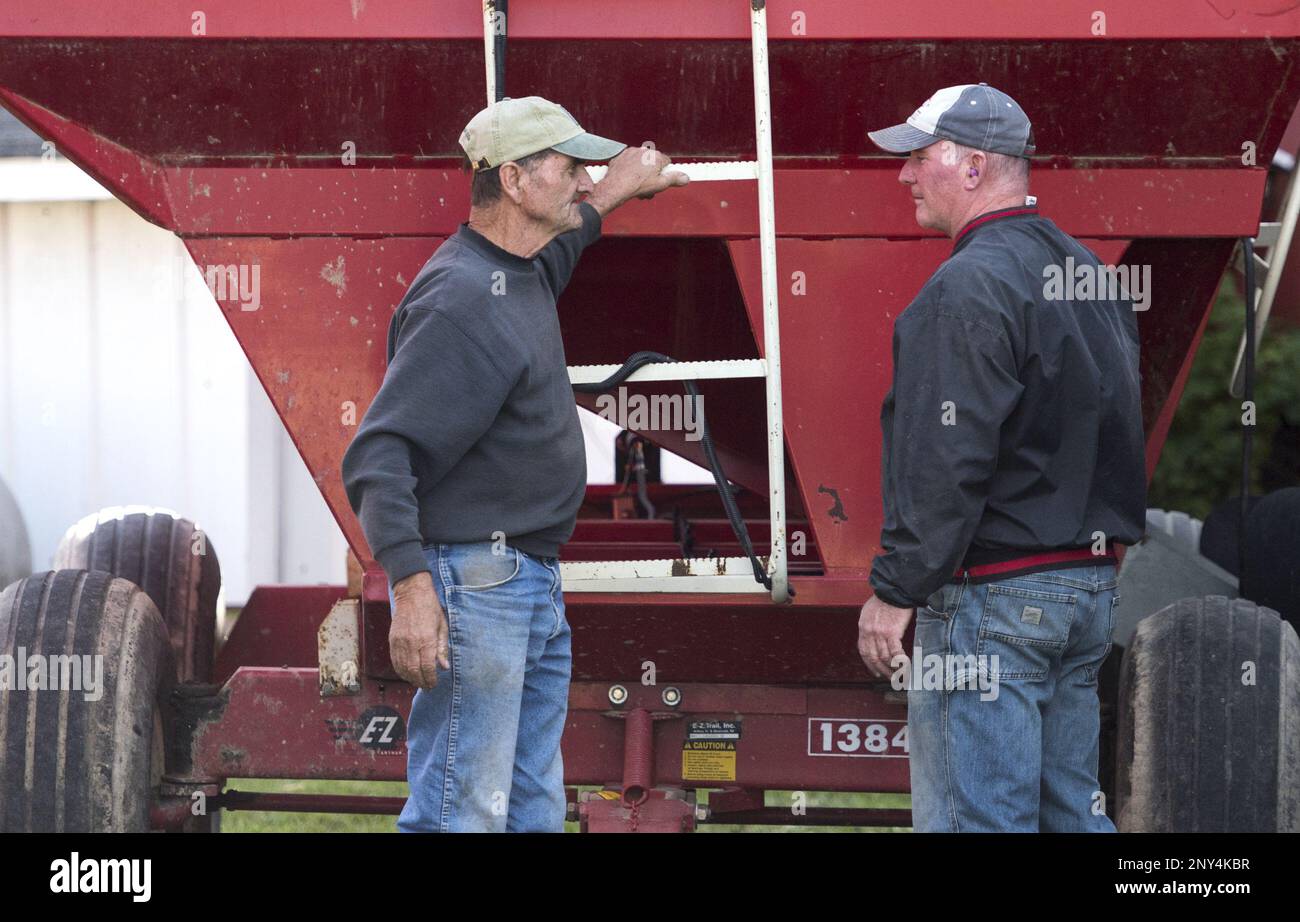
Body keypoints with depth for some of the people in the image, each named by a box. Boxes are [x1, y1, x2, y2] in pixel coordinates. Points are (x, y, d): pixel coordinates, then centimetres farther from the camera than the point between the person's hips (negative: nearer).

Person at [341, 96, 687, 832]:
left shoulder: (521, 275, 12)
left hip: (536, 590, 10)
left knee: (535, 812, 12)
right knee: (462, 817, -12)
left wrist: (609, 197, 48)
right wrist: (412, 588, -33)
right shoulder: (459, 298, -19)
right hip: (473, 585, -10)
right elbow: (379, 455, -25)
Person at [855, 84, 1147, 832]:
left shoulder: (971, 284, -15)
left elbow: (948, 461, -20)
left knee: (976, 818, -9)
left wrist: (895, 591, -16)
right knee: (1074, 809, 13)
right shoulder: (1088, 274, 15)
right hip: (1092, 586, 10)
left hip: (992, 599, -10)